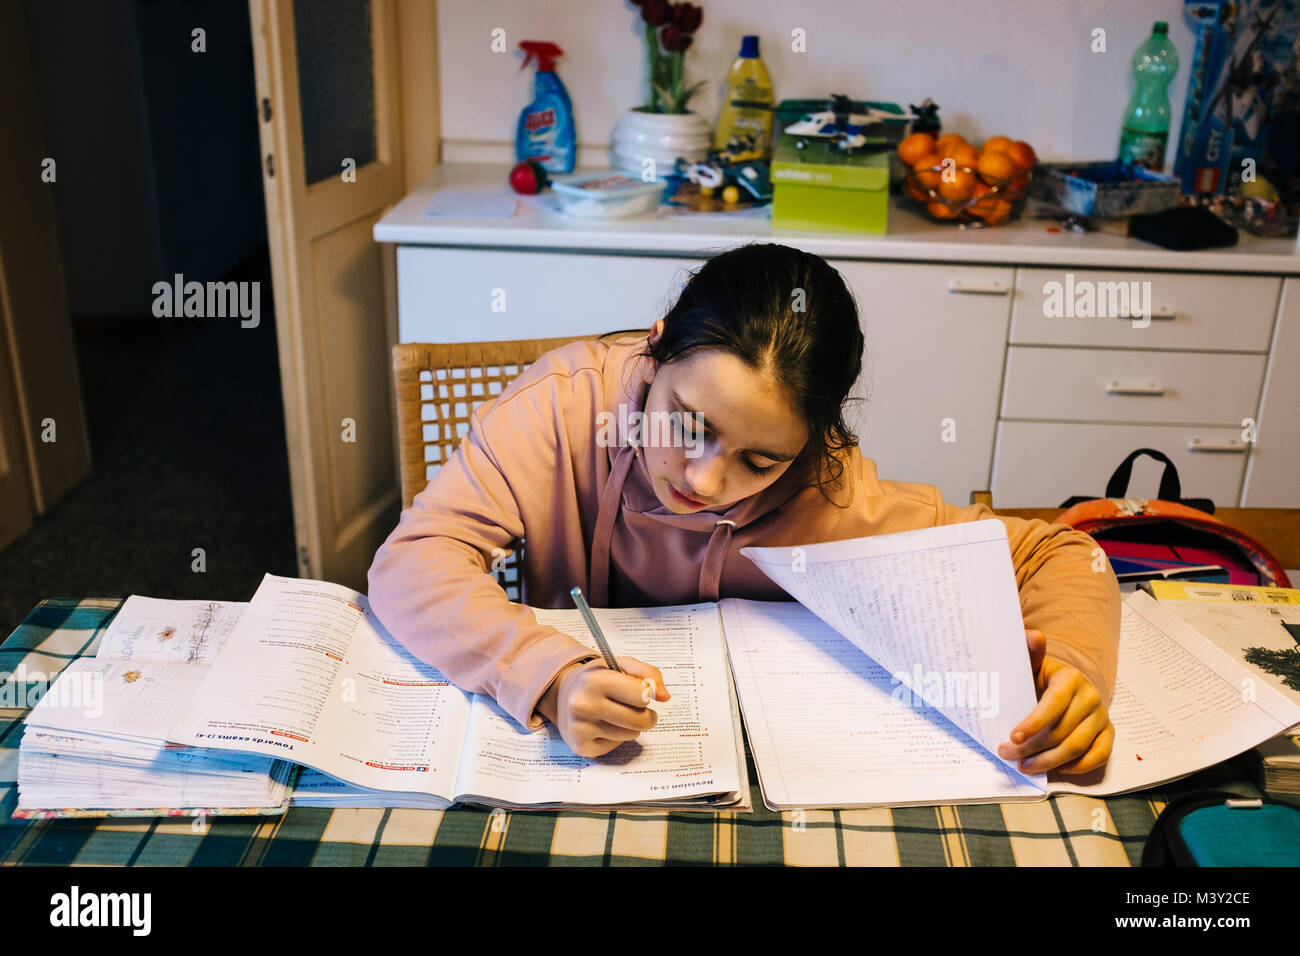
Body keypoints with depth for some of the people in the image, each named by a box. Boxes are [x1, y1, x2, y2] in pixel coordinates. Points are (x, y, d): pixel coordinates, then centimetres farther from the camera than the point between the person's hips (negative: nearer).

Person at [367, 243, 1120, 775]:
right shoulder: (570, 401, -21)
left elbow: (1058, 556, -10)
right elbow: (413, 561, -24)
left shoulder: (834, 498, -20)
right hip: (569, 759, -1)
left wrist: (1071, 672, -31)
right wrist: (551, 677, -40)